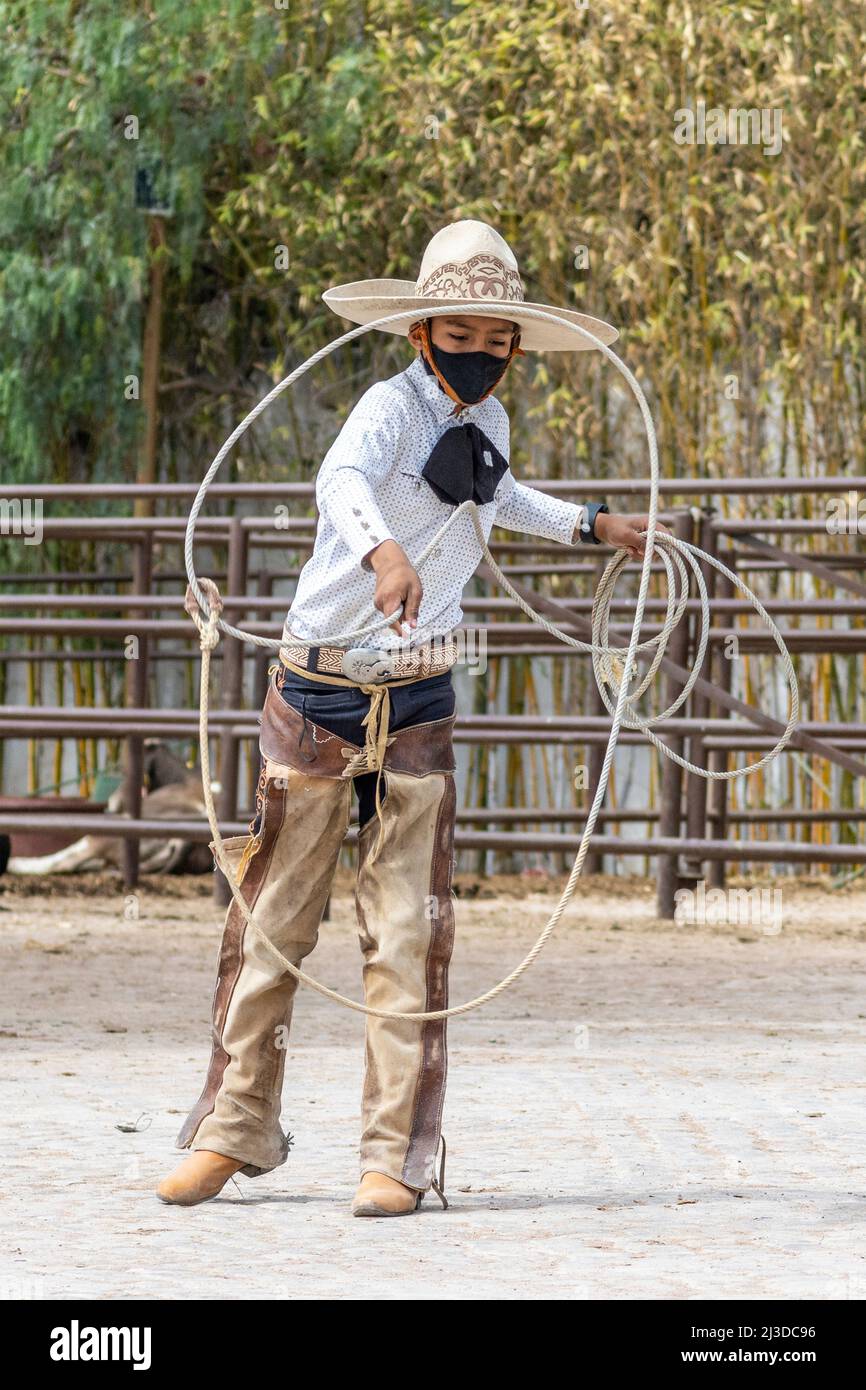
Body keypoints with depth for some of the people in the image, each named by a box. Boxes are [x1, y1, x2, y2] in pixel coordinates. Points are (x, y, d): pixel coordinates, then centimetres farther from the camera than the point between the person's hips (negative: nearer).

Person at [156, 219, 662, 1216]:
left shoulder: (488, 422, 7)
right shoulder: (392, 406, -14)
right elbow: (342, 479, -37)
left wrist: (590, 525, 36)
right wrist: (383, 551, -56)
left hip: (418, 703, 4)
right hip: (319, 693, -4)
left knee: (408, 929, -2)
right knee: (272, 918, 5)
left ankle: (397, 1154, 2)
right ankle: (234, 1131, 18)